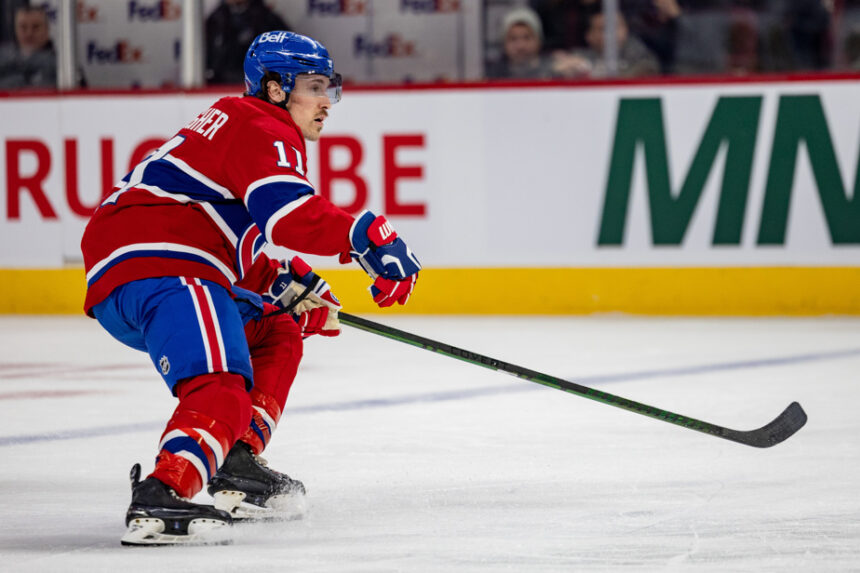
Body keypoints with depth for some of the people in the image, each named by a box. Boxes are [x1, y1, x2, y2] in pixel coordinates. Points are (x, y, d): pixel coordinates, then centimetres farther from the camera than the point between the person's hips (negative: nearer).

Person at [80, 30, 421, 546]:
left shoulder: (234, 125, 29)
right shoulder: (263, 132, -4)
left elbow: (232, 242, 33)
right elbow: (287, 211, -25)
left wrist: (286, 284, 23)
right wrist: (368, 236, -28)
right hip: (156, 271, -11)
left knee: (276, 334, 26)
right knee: (222, 389, -29)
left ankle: (238, 468, 14)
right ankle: (158, 501, -47)